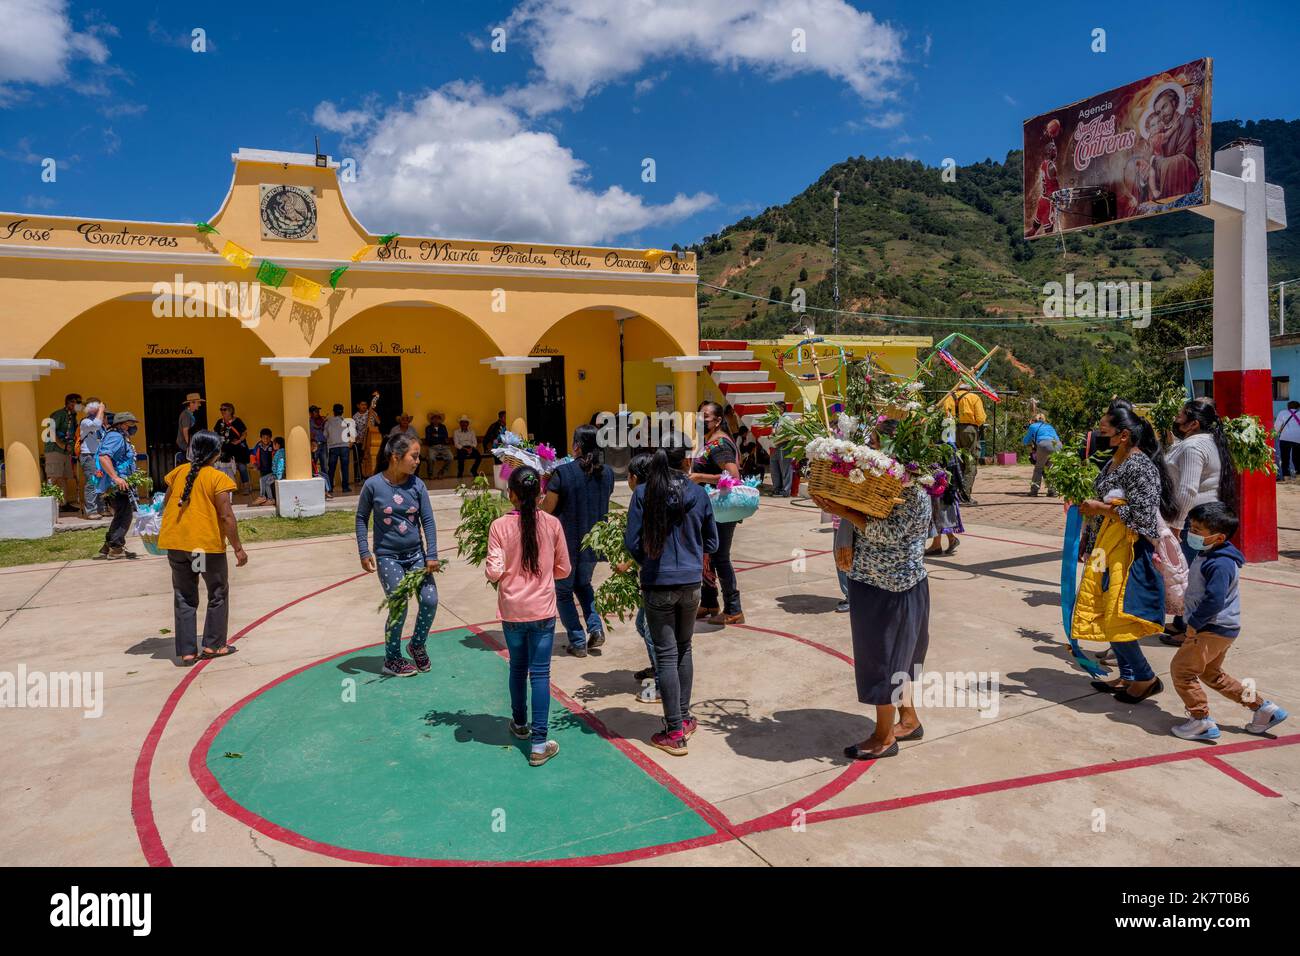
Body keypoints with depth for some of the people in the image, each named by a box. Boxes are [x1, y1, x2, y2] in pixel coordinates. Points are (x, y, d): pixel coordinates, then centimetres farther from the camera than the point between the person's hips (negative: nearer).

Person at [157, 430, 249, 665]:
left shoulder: (178, 472, 6)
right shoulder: (218, 478, -10)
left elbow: (166, 505, 15)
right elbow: (226, 516, -14)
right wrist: (238, 548, -8)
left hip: (176, 543, 5)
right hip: (208, 544, -5)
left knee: (184, 598, 12)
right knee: (218, 595, 14)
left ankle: (187, 651, 11)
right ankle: (213, 645, 15)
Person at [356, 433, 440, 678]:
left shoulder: (417, 485, -4)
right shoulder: (373, 485, -10)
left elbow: (428, 520, 0)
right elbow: (361, 518, 1)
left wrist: (431, 555, -4)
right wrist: (364, 552, -5)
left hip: (416, 554, 3)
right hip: (388, 557, -3)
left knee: (430, 600, -5)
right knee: (399, 606, -7)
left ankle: (417, 644, 24)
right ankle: (392, 659, 16)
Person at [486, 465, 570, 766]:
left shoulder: (499, 526, -11)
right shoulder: (552, 524, -7)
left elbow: (494, 572, -13)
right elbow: (564, 569, 0)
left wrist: (490, 567, 8)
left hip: (512, 611, 1)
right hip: (543, 611, -1)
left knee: (518, 668, 21)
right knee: (540, 674, 3)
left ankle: (520, 724, 40)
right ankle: (539, 744, 1)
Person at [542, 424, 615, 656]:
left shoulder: (562, 473, -19)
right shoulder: (607, 473, -2)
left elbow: (546, 509, -13)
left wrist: (546, 486, 3)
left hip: (567, 544, -5)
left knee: (563, 591, 13)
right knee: (583, 583, 28)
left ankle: (578, 642, 12)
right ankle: (595, 627, 11)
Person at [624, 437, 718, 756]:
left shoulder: (643, 493, -10)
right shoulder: (698, 493, -3)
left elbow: (632, 542, -7)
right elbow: (712, 542, 5)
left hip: (657, 585, -2)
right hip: (692, 583, 3)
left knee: (666, 655, 5)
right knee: (684, 649, 19)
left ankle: (675, 732, 9)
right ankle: (684, 719, 29)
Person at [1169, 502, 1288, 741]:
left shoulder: (1219, 564, -25)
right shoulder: (1206, 555, 8)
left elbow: (1214, 601, -30)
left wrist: (1194, 624, -20)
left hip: (1214, 630, -11)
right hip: (1219, 629, 11)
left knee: (1181, 668, -5)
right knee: (1211, 673, 23)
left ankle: (1201, 720, 4)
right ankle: (1263, 708, 30)